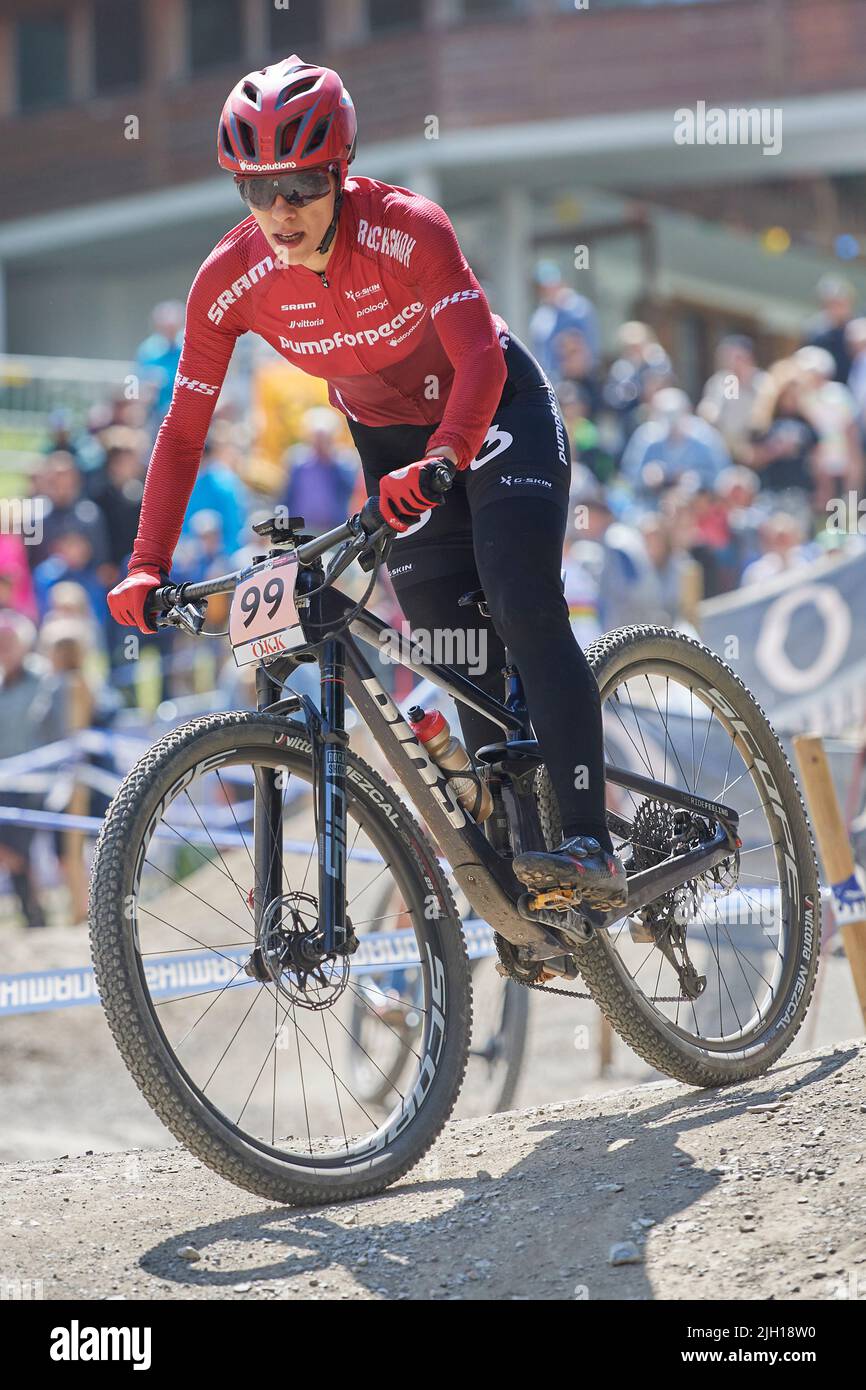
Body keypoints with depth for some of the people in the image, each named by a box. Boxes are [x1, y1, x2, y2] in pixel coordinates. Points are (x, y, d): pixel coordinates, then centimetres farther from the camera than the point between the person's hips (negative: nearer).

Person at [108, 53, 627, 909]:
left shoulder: (407, 230, -30)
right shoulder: (229, 282, -20)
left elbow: (480, 360, -37)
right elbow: (183, 432, -15)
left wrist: (441, 458, -55)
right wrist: (146, 568, -24)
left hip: (495, 412, -4)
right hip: (392, 442, 4)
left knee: (525, 614, -23)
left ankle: (589, 847, -26)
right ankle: (519, 892, 4)